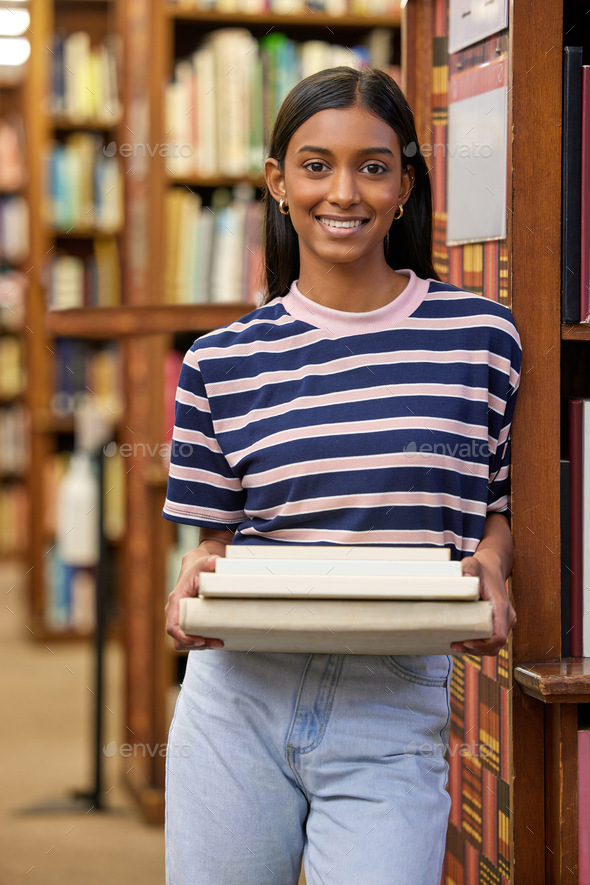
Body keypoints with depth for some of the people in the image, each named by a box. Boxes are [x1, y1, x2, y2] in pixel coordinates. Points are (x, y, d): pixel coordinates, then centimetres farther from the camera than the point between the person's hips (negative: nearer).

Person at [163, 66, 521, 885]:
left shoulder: (481, 337, 1)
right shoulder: (221, 362, 4)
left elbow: (497, 503, 11)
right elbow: (216, 535, 10)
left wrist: (489, 569, -10)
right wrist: (192, 587, -11)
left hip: (394, 709, -1)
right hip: (238, 699, 2)